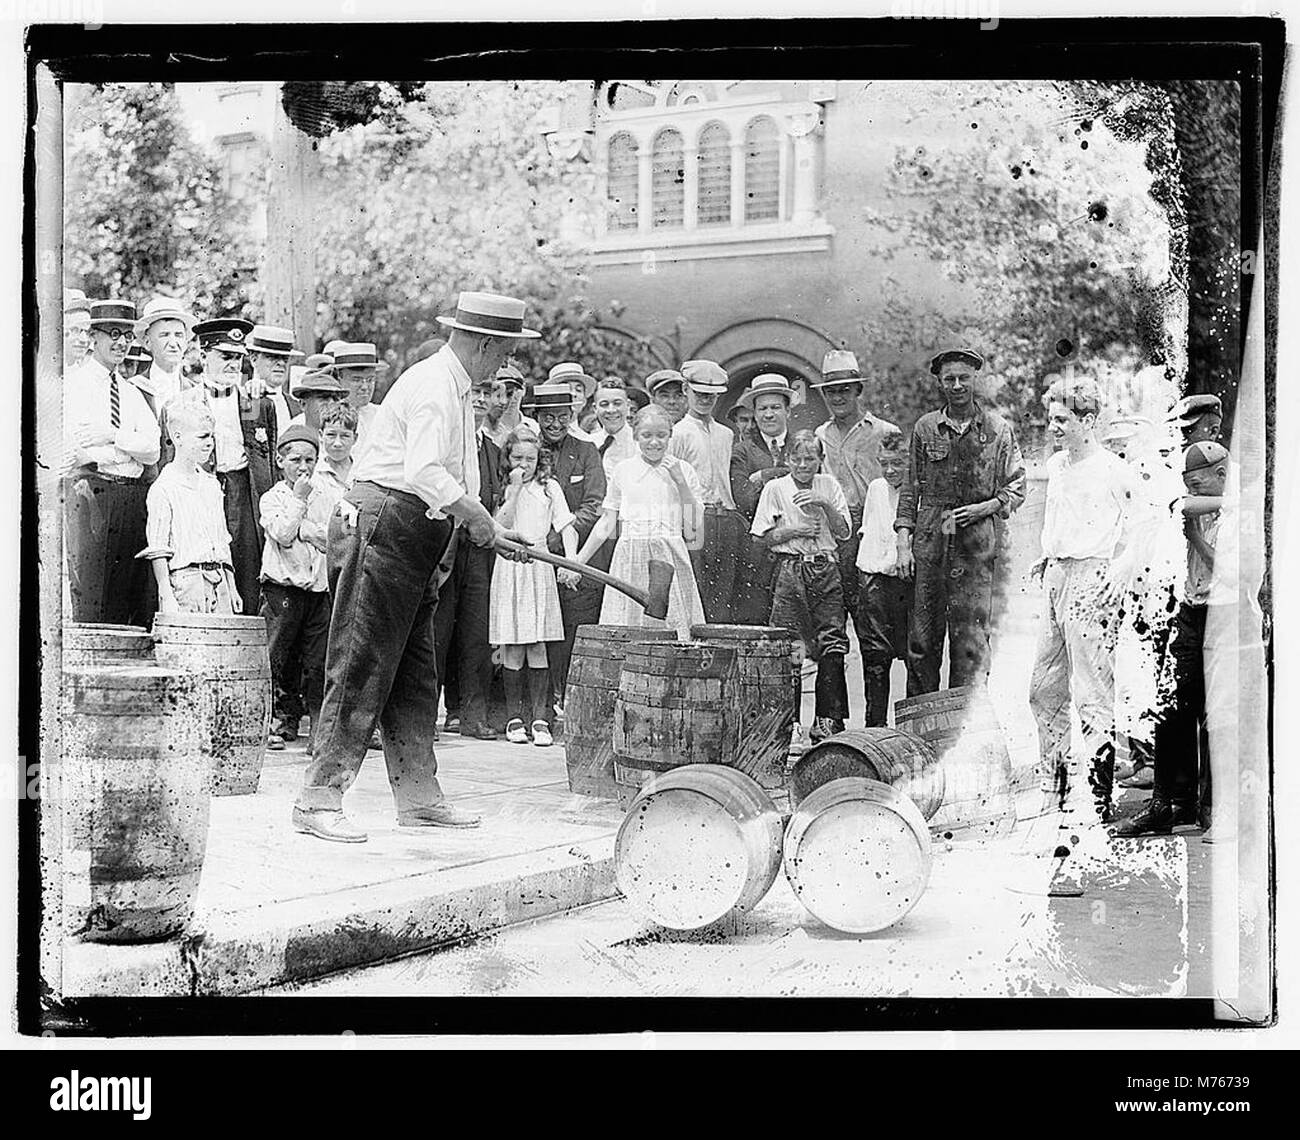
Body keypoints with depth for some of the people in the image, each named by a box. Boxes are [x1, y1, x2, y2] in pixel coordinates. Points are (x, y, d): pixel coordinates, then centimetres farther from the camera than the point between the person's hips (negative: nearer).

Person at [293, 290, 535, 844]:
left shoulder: (457, 392, 20)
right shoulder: (431, 386, -13)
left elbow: (457, 476, 21)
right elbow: (423, 472, -25)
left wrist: (485, 525, 10)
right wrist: (474, 515, -16)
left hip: (413, 544, 11)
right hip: (381, 524, -11)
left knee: (416, 676, 12)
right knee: (363, 669, -10)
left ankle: (418, 796, 18)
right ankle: (318, 799, -7)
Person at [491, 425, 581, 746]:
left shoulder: (549, 488, 8)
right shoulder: (503, 487, 7)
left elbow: (566, 527, 3)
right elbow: (501, 526, -7)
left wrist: (570, 561, -11)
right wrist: (515, 488, -10)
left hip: (539, 566, 0)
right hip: (509, 566, 0)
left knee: (537, 645, -3)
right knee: (512, 647, -1)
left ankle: (540, 718, 0)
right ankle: (514, 717, 8)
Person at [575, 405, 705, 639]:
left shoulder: (682, 470, 7)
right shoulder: (624, 470, 8)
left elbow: (692, 531, 1)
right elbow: (606, 524, 12)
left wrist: (681, 482, -6)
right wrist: (577, 562, 8)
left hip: (670, 559, -1)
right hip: (630, 560, 1)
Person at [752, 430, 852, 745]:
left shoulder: (829, 485, 12)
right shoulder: (775, 489, 5)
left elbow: (843, 531, 6)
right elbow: (762, 537, 2)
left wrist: (824, 504, -9)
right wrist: (794, 532, -9)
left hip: (827, 570, 2)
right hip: (791, 570, -2)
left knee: (832, 647, -4)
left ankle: (827, 719, 3)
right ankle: (789, 721, 0)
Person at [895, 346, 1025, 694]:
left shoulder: (997, 429, 6)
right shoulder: (925, 428, 10)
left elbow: (1016, 487, 9)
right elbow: (910, 488, 11)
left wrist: (984, 507, -9)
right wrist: (903, 542, 3)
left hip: (976, 546, -1)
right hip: (929, 542, 1)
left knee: (971, 636, -3)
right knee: (923, 636, 2)